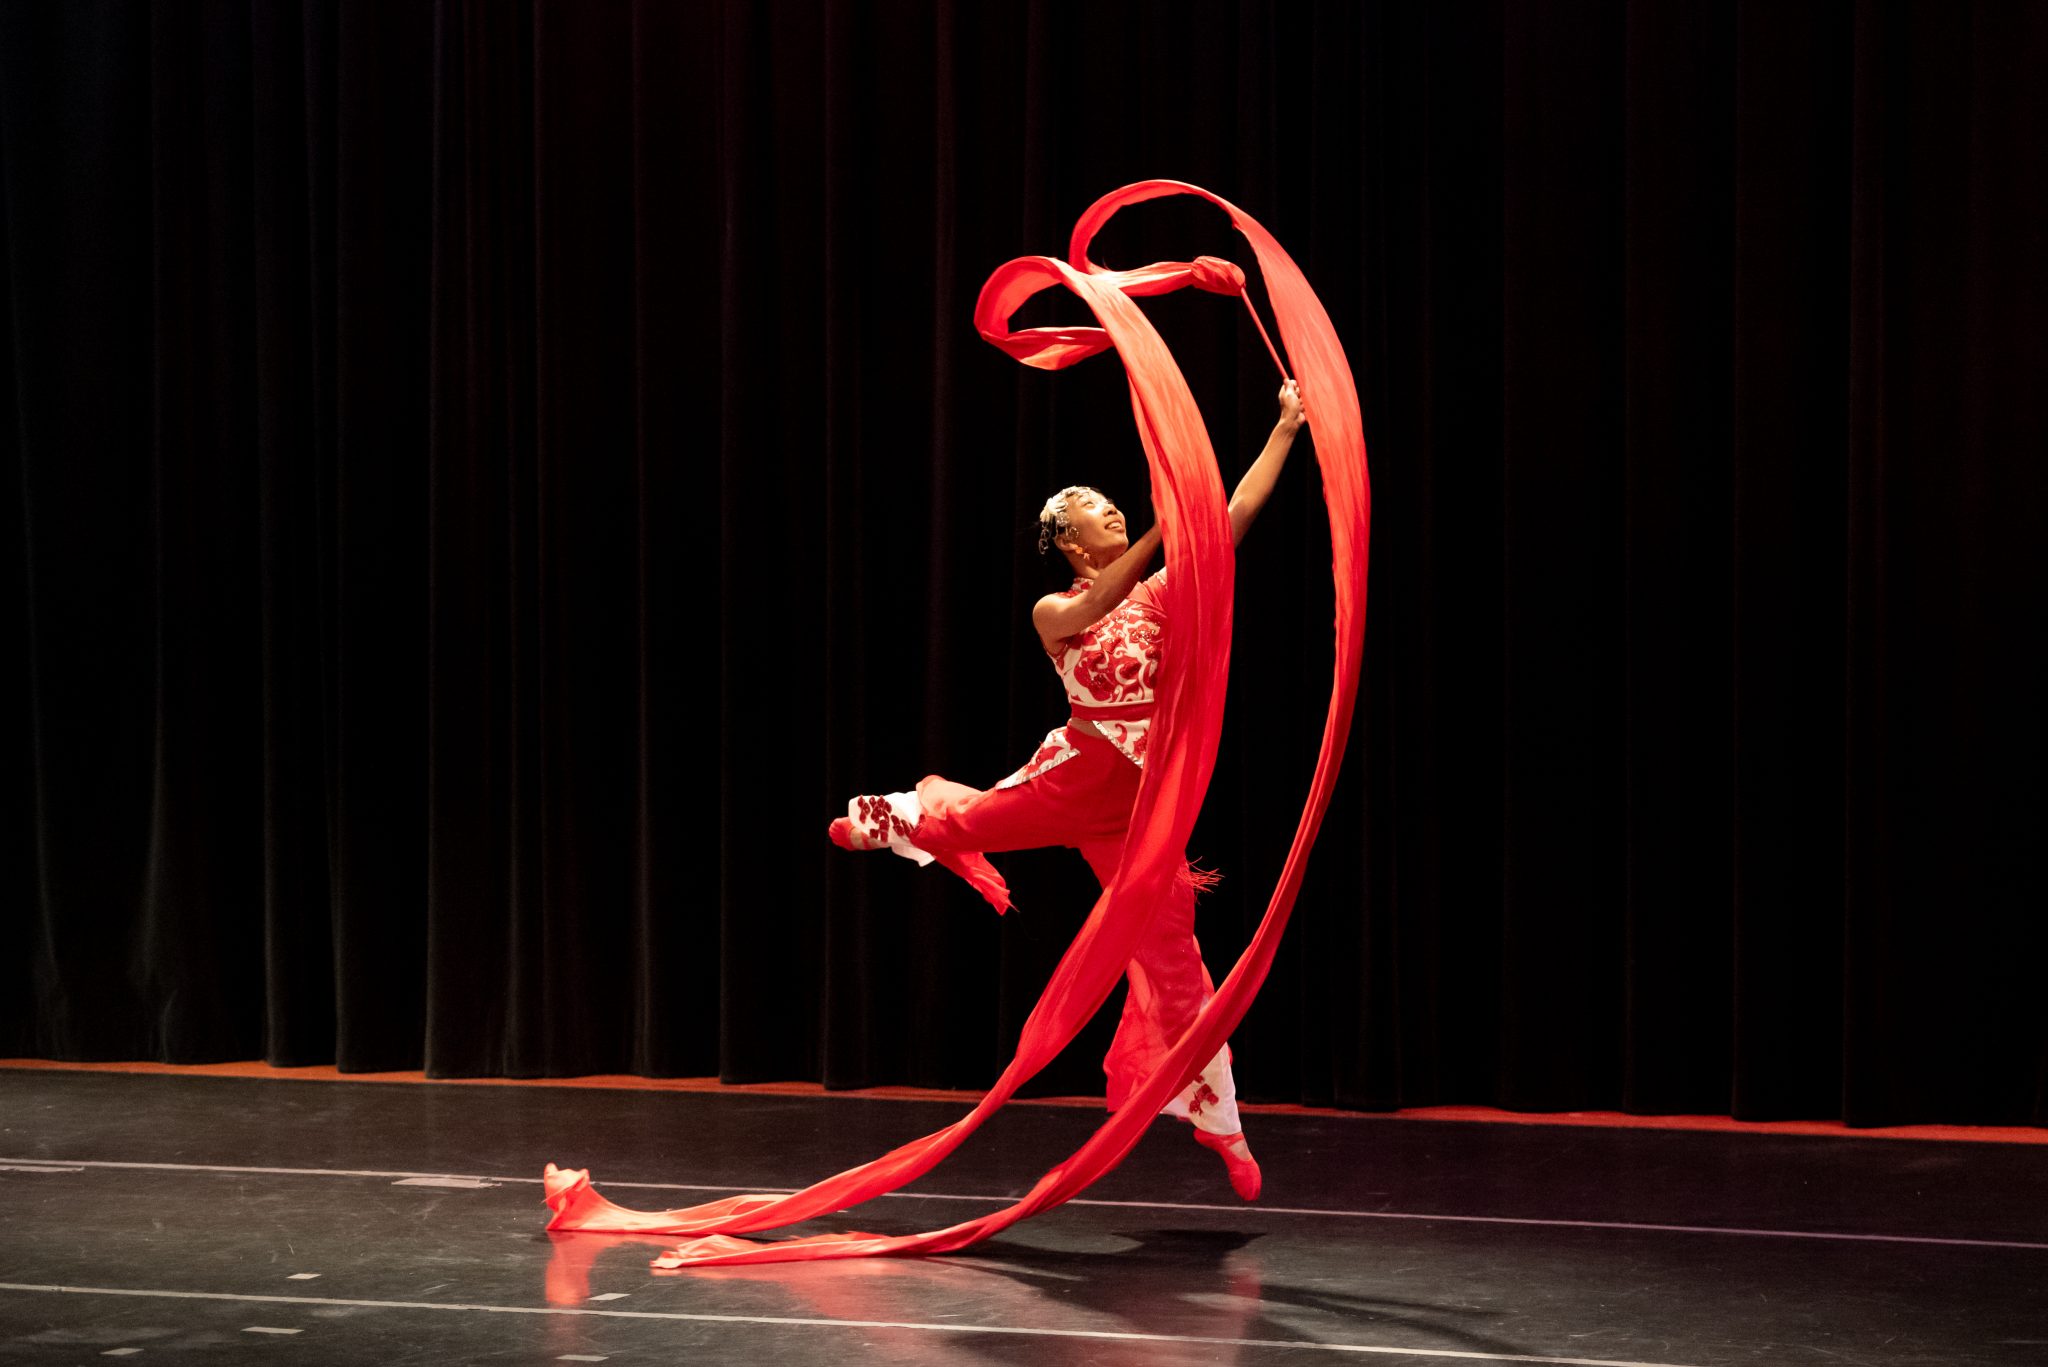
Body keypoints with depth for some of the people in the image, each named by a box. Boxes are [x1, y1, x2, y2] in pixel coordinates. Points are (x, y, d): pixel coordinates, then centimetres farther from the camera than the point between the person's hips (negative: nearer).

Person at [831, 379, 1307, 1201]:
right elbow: (1094, 608, -26)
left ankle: (1215, 1115, 7)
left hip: (1141, 797, 2)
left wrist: (1287, 428, -4)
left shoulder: (1158, 593, 6)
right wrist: (1164, 528, -38)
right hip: (1077, 775, -2)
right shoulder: (1055, 612, -1)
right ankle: (907, 815, 48)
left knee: (1171, 947, 1)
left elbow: (1236, 514, 2)